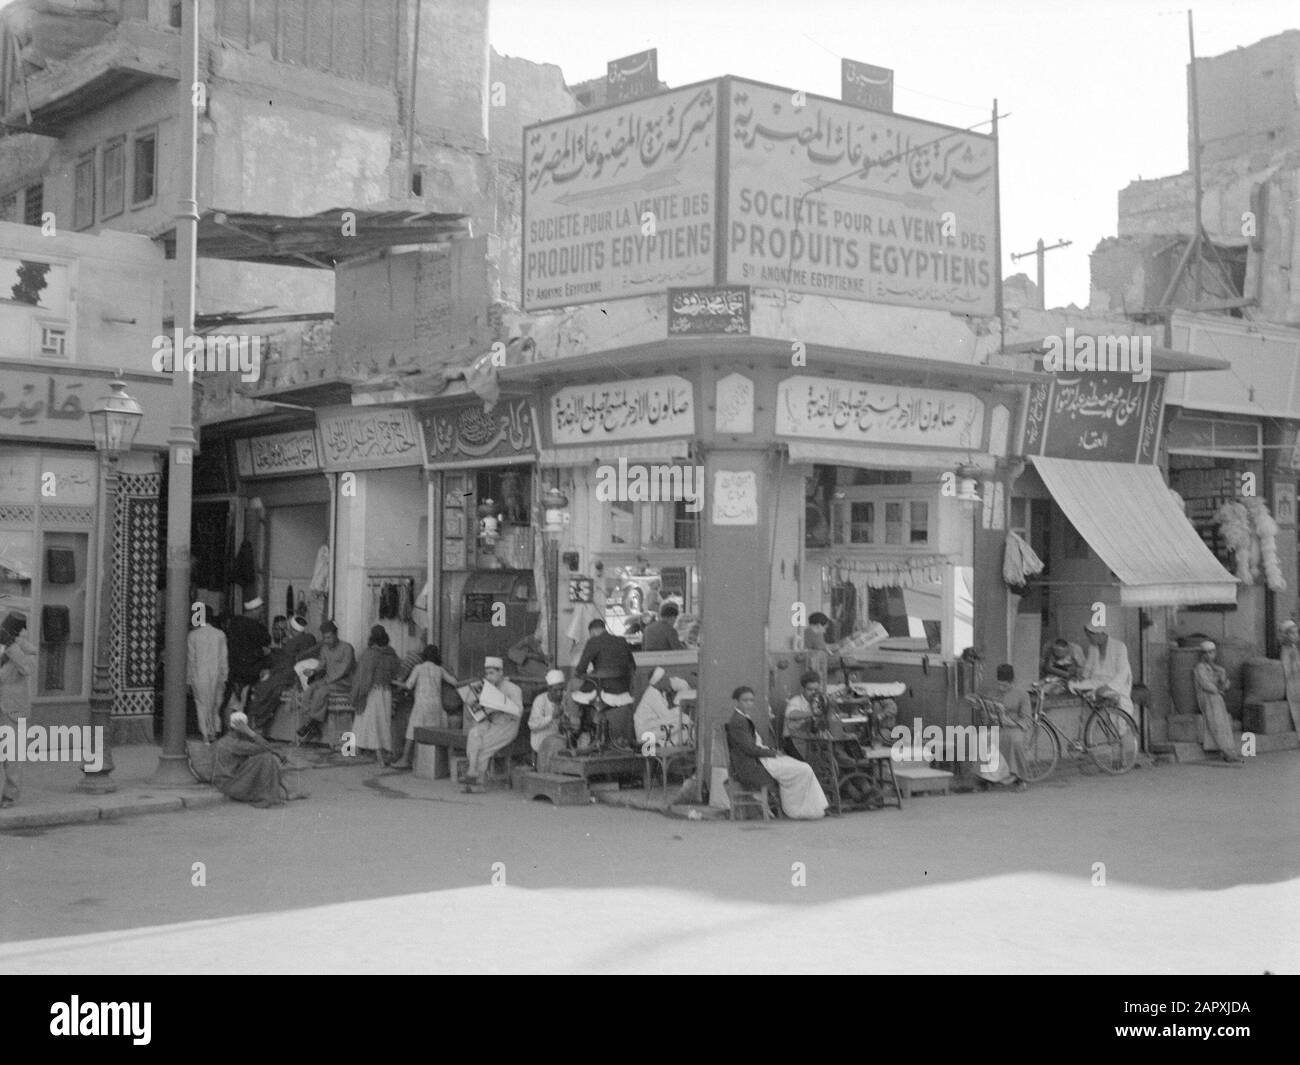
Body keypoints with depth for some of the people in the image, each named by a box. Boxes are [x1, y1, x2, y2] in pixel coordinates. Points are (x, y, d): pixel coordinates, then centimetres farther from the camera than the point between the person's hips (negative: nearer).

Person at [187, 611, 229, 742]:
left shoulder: (192, 635, -5)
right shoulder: (220, 634, -2)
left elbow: (190, 658, -2)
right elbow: (224, 657, 0)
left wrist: (189, 679, 3)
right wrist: (224, 677, 6)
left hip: (199, 675, -1)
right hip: (216, 674, 1)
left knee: (202, 705, 5)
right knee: (215, 703, 16)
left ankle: (206, 735, 5)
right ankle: (216, 729, 12)